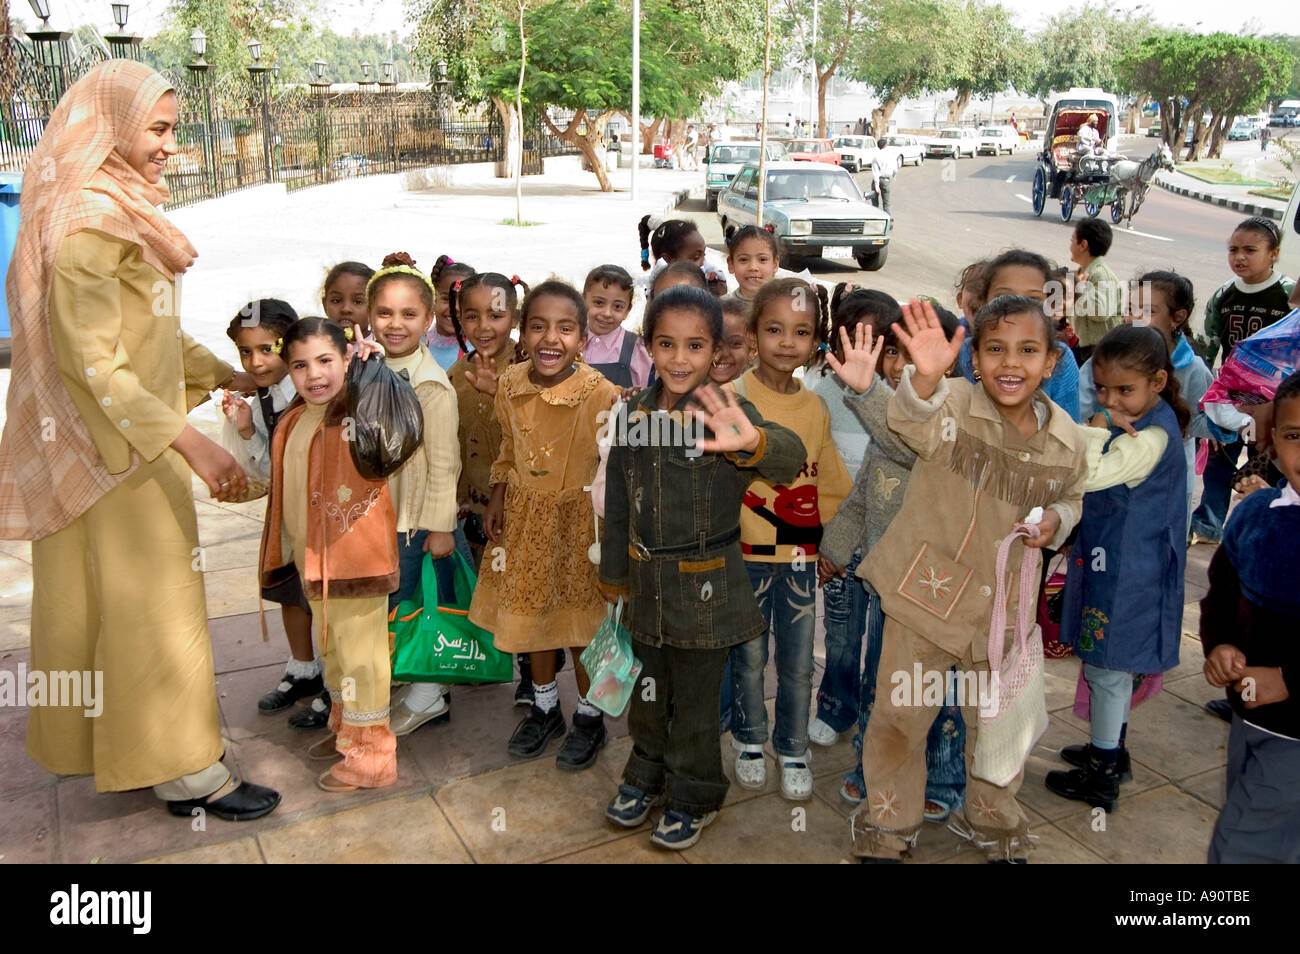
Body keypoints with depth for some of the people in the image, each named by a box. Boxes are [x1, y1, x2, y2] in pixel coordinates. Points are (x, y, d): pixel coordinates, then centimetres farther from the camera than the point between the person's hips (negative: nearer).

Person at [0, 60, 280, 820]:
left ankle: (126, 748, 33)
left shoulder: (124, 212, 10)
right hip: (115, 451, -9)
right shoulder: (87, 224, -19)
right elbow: (93, 362, -24)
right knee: (152, 601, -1)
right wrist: (189, 441, -27)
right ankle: (186, 771, 11)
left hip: (137, 441, 9)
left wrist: (228, 376, 15)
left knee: (111, 598, 17)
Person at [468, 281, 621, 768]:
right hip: (526, 513, 5)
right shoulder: (510, 385, -7)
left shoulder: (601, 394, -23)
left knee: (581, 616, 10)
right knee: (531, 611, 18)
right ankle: (545, 706, 41)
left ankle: (589, 716, 33)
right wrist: (497, 499, 8)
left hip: (578, 516, -5)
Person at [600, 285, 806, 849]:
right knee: (648, 689, 22)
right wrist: (614, 577, 14)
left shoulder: (725, 414, -18)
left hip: (705, 589, -4)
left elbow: (790, 460, -38)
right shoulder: (635, 414, -2)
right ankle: (648, 774, 47)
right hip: (646, 584, 4)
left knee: (695, 700, 13)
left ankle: (694, 797, 37)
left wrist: (753, 444, -61)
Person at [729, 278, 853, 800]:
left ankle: (794, 750, 30)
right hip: (747, 552, -3)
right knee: (749, 656, 11)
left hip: (800, 556, 3)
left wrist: (815, 529, 4)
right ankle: (750, 741, 33)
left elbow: (830, 483, 12)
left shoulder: (815, 407, 4)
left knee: (798, 664, 11)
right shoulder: (734, 397, -9)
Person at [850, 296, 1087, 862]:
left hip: (1002, 604, 3)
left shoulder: (1066, 439, -4)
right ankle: (887, 826, 32)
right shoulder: (954, 402, -17)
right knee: (900, 716, 8)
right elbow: (912, 425, -40)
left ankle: (994, 824, 46)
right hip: (927, 589, -3)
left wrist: (1055, 522, -9)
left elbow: (1071, 499, 14)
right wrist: (925, 378, -62)